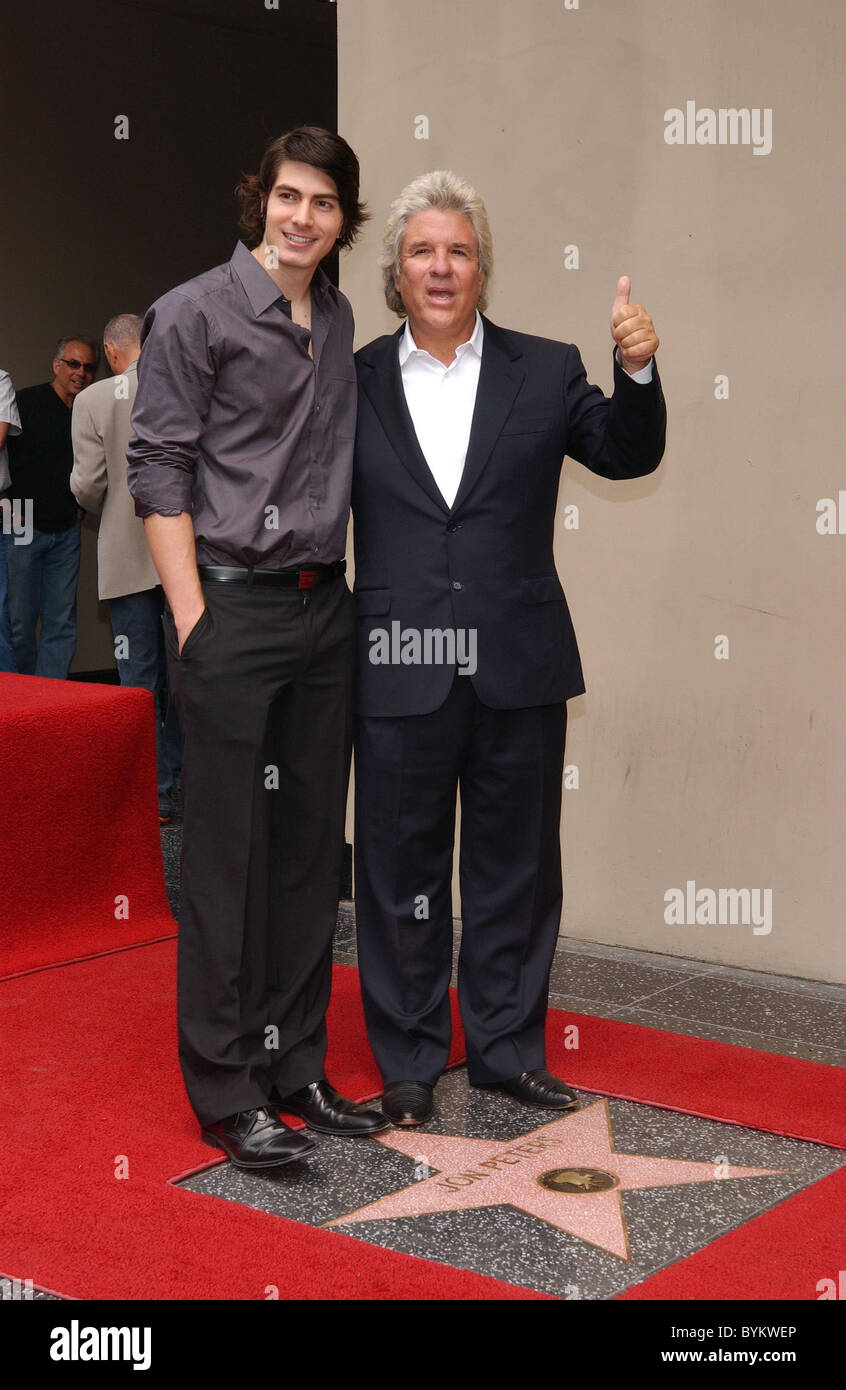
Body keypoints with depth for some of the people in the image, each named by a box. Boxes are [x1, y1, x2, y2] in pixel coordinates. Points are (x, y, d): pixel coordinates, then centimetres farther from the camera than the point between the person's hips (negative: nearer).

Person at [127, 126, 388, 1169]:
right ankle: (227, 1092, 7)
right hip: (232, 608, -6)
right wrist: (191, 615, -14)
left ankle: (296, 1067, 20)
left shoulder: (338, 322, 14)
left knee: (310, 848, 10)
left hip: (322, 609, 6)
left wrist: (340, 584, 10)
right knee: (225, 855, -2)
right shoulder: (194, 313, -4)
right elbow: (159, 472, -7)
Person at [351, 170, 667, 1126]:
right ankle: (408, 1061, 23)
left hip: (517, 670, 1)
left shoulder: (544, 372, 6)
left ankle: (507, 1047, 28)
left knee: (515, 868, 12)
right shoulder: (355, 382, 3)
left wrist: (637, 371, -15)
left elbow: (627, 456, 1)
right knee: (401, 871, 8)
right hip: (401, 673, -1)